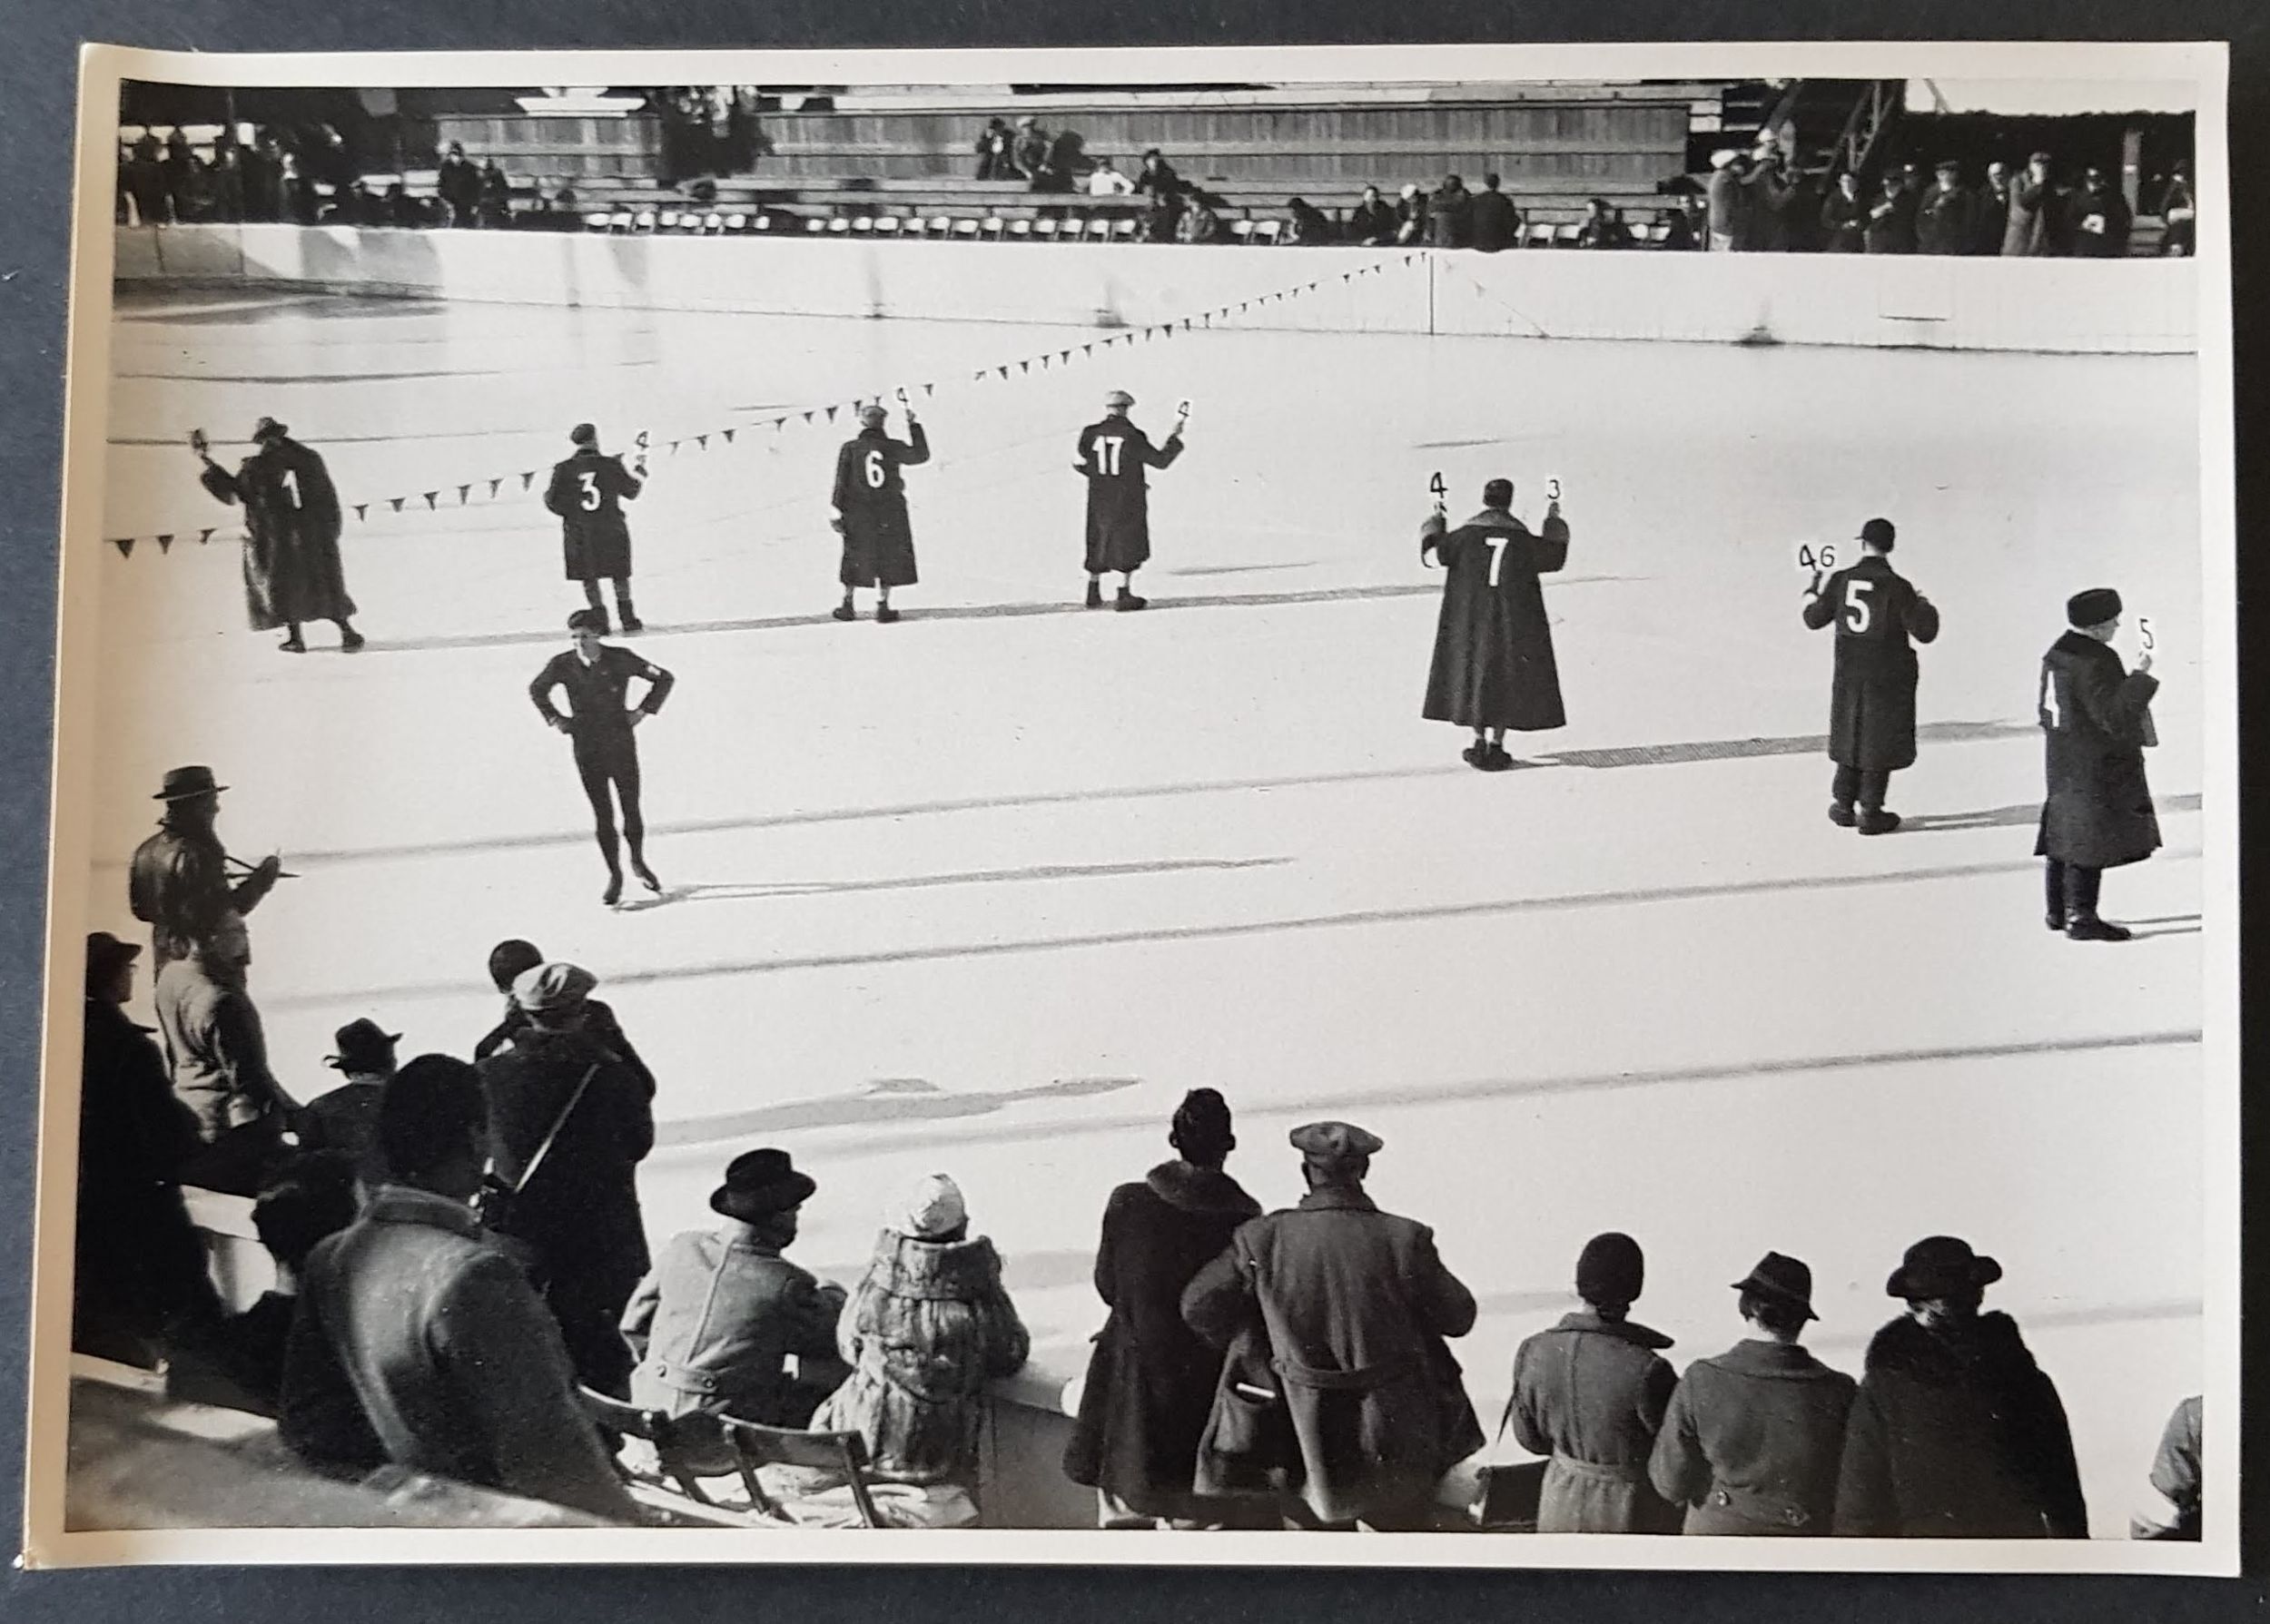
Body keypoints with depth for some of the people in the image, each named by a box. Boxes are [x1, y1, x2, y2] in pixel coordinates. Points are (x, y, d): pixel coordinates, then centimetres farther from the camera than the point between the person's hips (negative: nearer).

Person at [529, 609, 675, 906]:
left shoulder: (620, 659, -10)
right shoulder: (562, 665, -7)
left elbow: (664, 678, 1)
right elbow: (536, 690, 14)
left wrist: (643, 710, -5)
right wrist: (555, 718, 3)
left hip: (621, 745, 0)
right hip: (587, 750, 0)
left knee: (631, 810, 5)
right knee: (602, 815, 1)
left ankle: (638, 861, 31)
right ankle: (614, 875, 14)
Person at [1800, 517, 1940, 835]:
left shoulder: (1841, 581, -5)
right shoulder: (1897, 587, -15)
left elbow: (1814, 619, 7)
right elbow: (1925, 632, -13)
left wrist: (1813, 591, 25)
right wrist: (1928, 608, 7)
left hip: (1849, 674, 4)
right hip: (1888, 677, -4)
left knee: (1851, 736, 17)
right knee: (1880, 743, 6)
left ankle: (1842, 805, 22)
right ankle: (1870, 812, 9)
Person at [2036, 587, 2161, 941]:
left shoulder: (2058, 652, 8)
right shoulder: (2096, 662, -21)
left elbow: (2044, 707, 16)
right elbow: (2113, 717, -25)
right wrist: (2140, 677, -21)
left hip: (2062, 764, 10)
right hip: (2096, 769, -10)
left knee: (2064, 839, 15)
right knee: (2091, 844, -4)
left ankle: (2059, 911, 24)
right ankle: (2081, 917, -2)